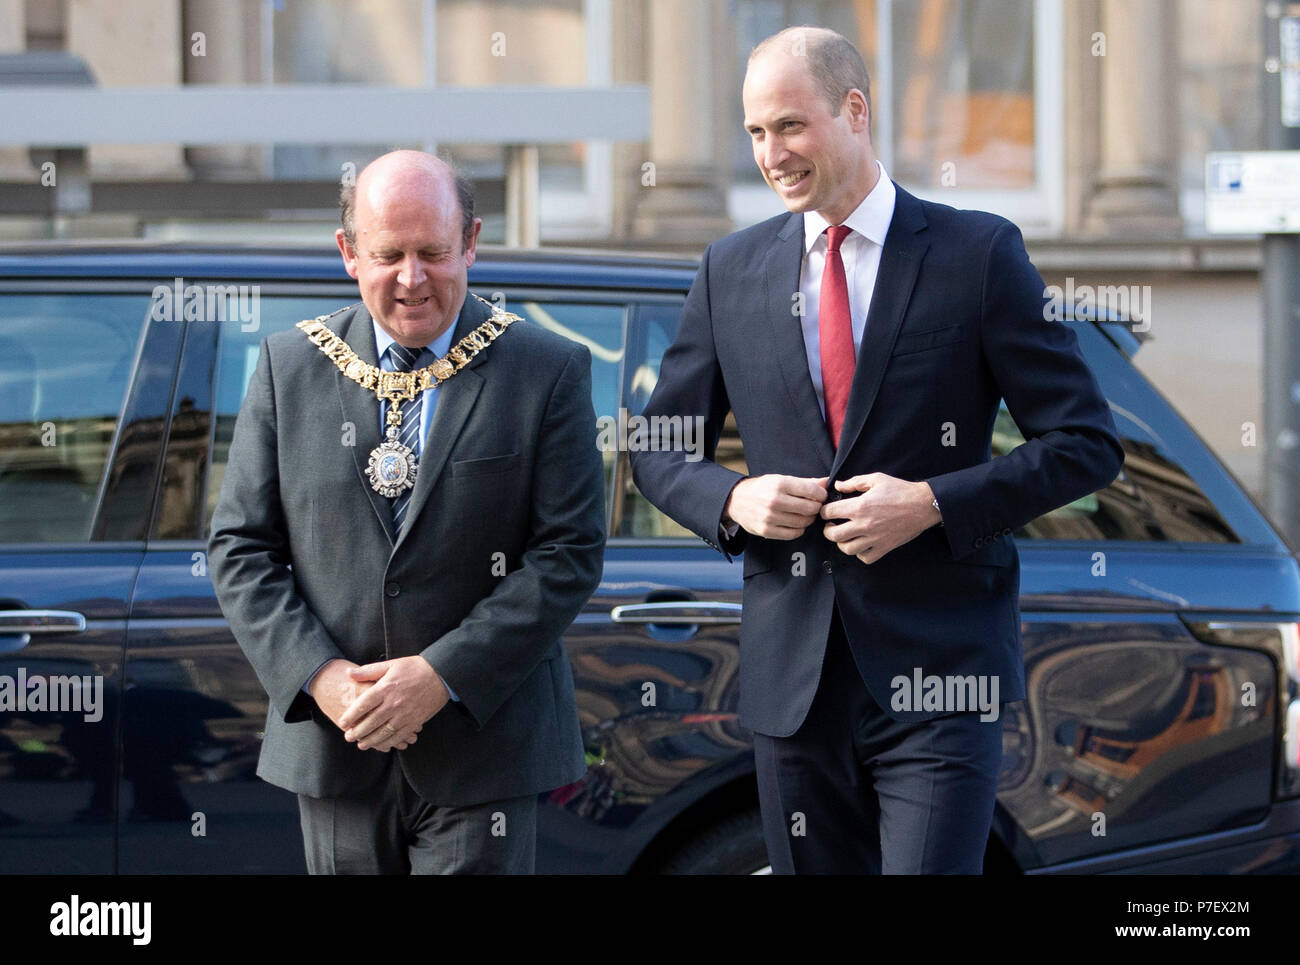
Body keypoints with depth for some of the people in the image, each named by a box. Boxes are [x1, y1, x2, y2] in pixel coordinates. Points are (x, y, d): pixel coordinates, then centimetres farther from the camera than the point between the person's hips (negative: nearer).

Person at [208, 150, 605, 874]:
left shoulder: (549, 371, -1)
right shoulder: (289, 368, 6)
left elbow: (570, 551, -7)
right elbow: (241, 547, 4)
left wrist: (441, 676, -15)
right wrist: (318, 676, -11)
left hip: (484, 738, -2)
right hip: (335, 746, 2)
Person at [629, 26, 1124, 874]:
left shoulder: (979, 253, -3)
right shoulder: (731, 271, 8)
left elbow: (1087, 443, -3)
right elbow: (659, 449, 15)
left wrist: (934, 503, -15)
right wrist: (733, 501, -7)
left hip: (939, 668, -4)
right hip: (792, 670, 4)